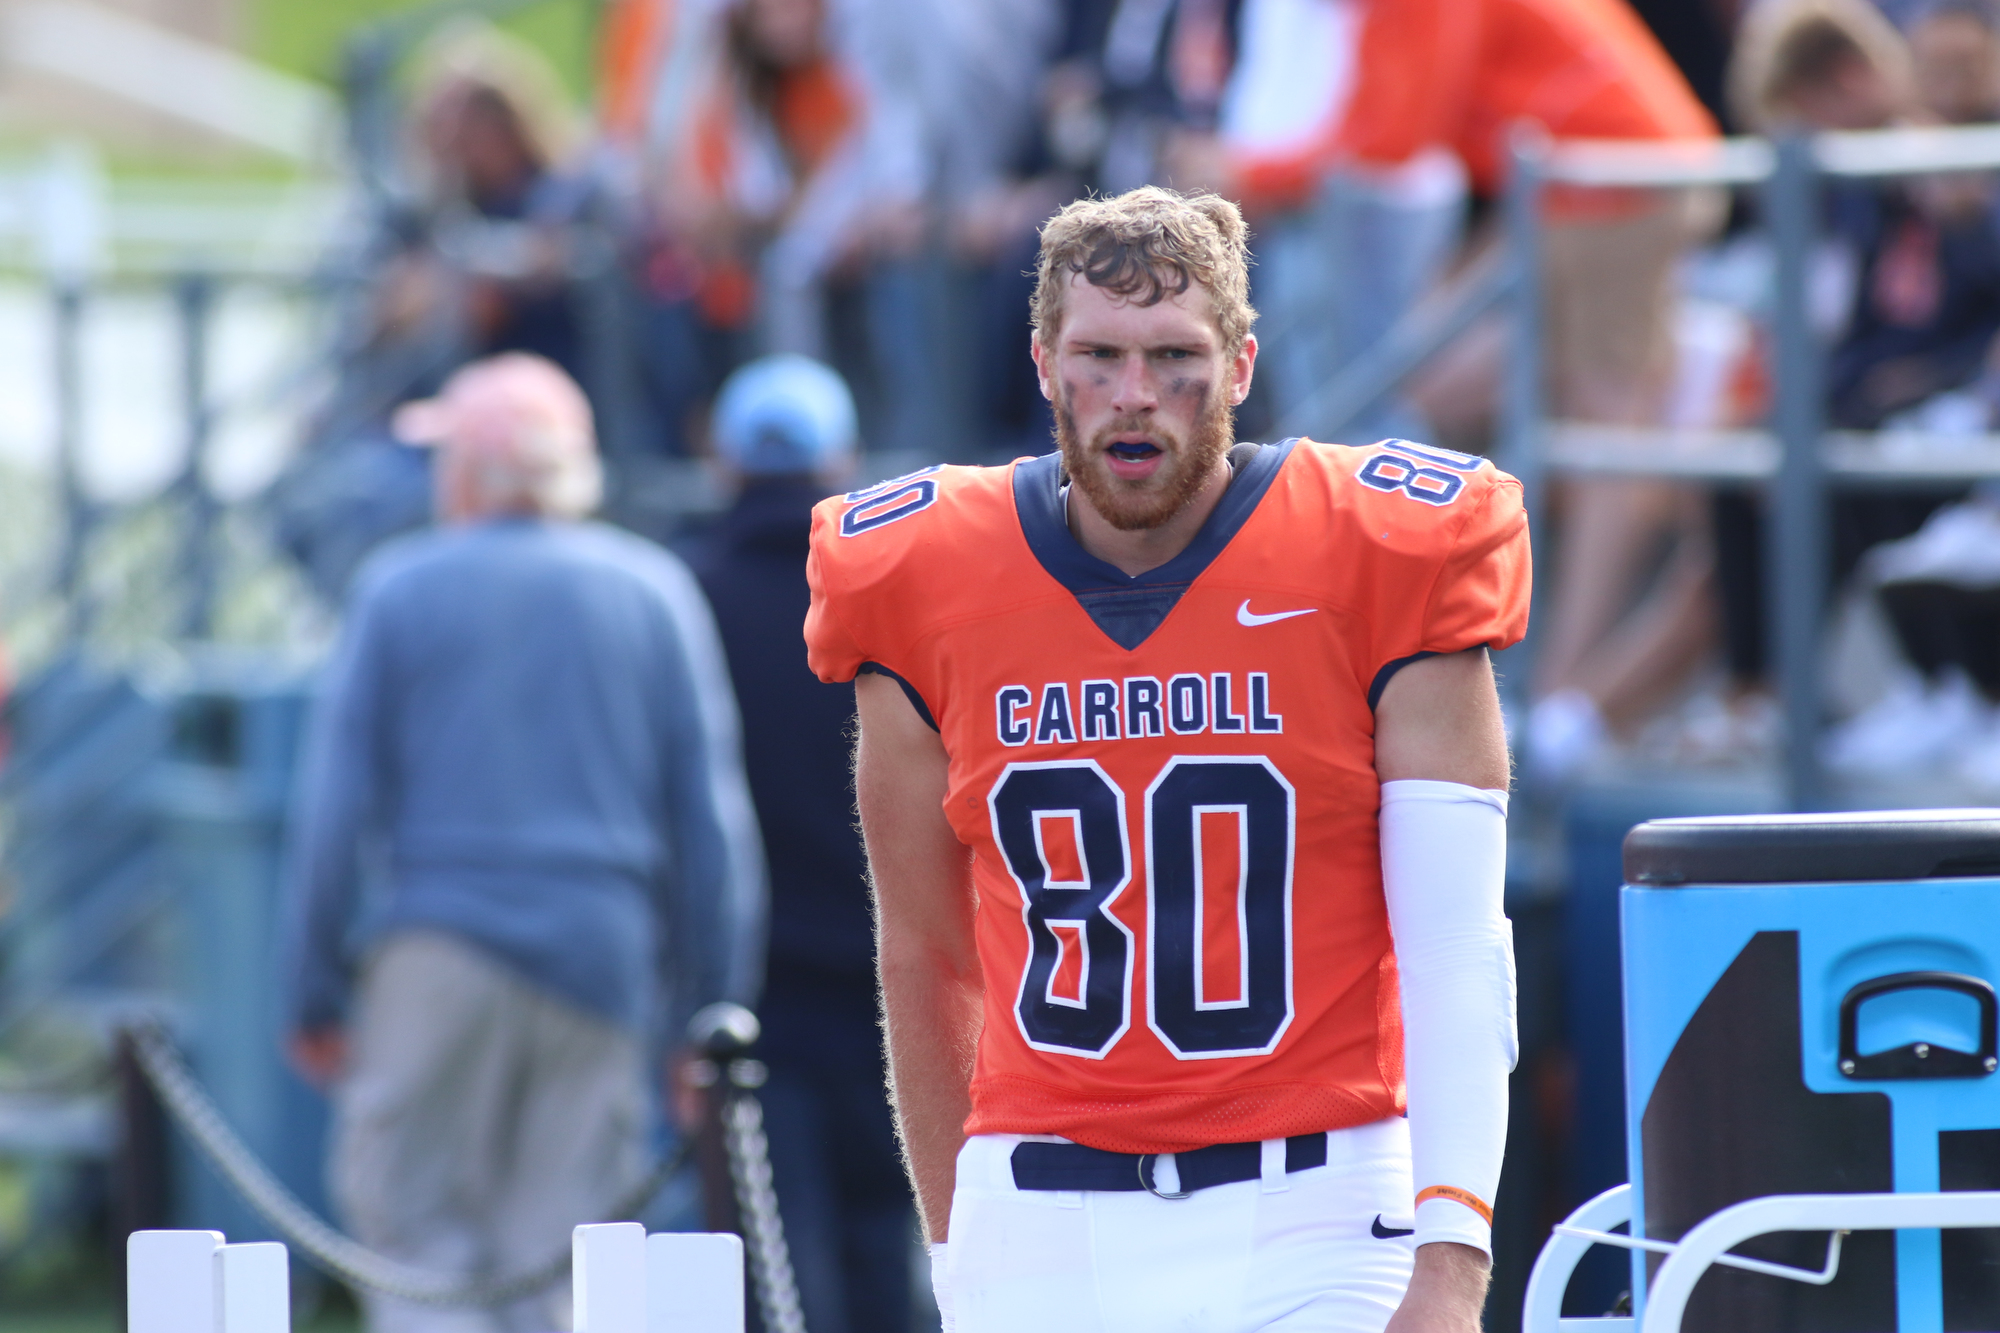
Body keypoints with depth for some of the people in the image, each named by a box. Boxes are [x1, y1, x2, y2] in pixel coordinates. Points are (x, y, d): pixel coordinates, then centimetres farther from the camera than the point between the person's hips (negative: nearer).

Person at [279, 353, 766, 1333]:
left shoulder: (398, 590, 3)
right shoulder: (654, 592, 8)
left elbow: (335, 809, 1)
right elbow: (711, 818, 7)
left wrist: (314, 994, 7)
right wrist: (712, 1012, 11)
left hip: (435, 956, -2)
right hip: (602, 958, 2)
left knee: (411, 1217, 1)